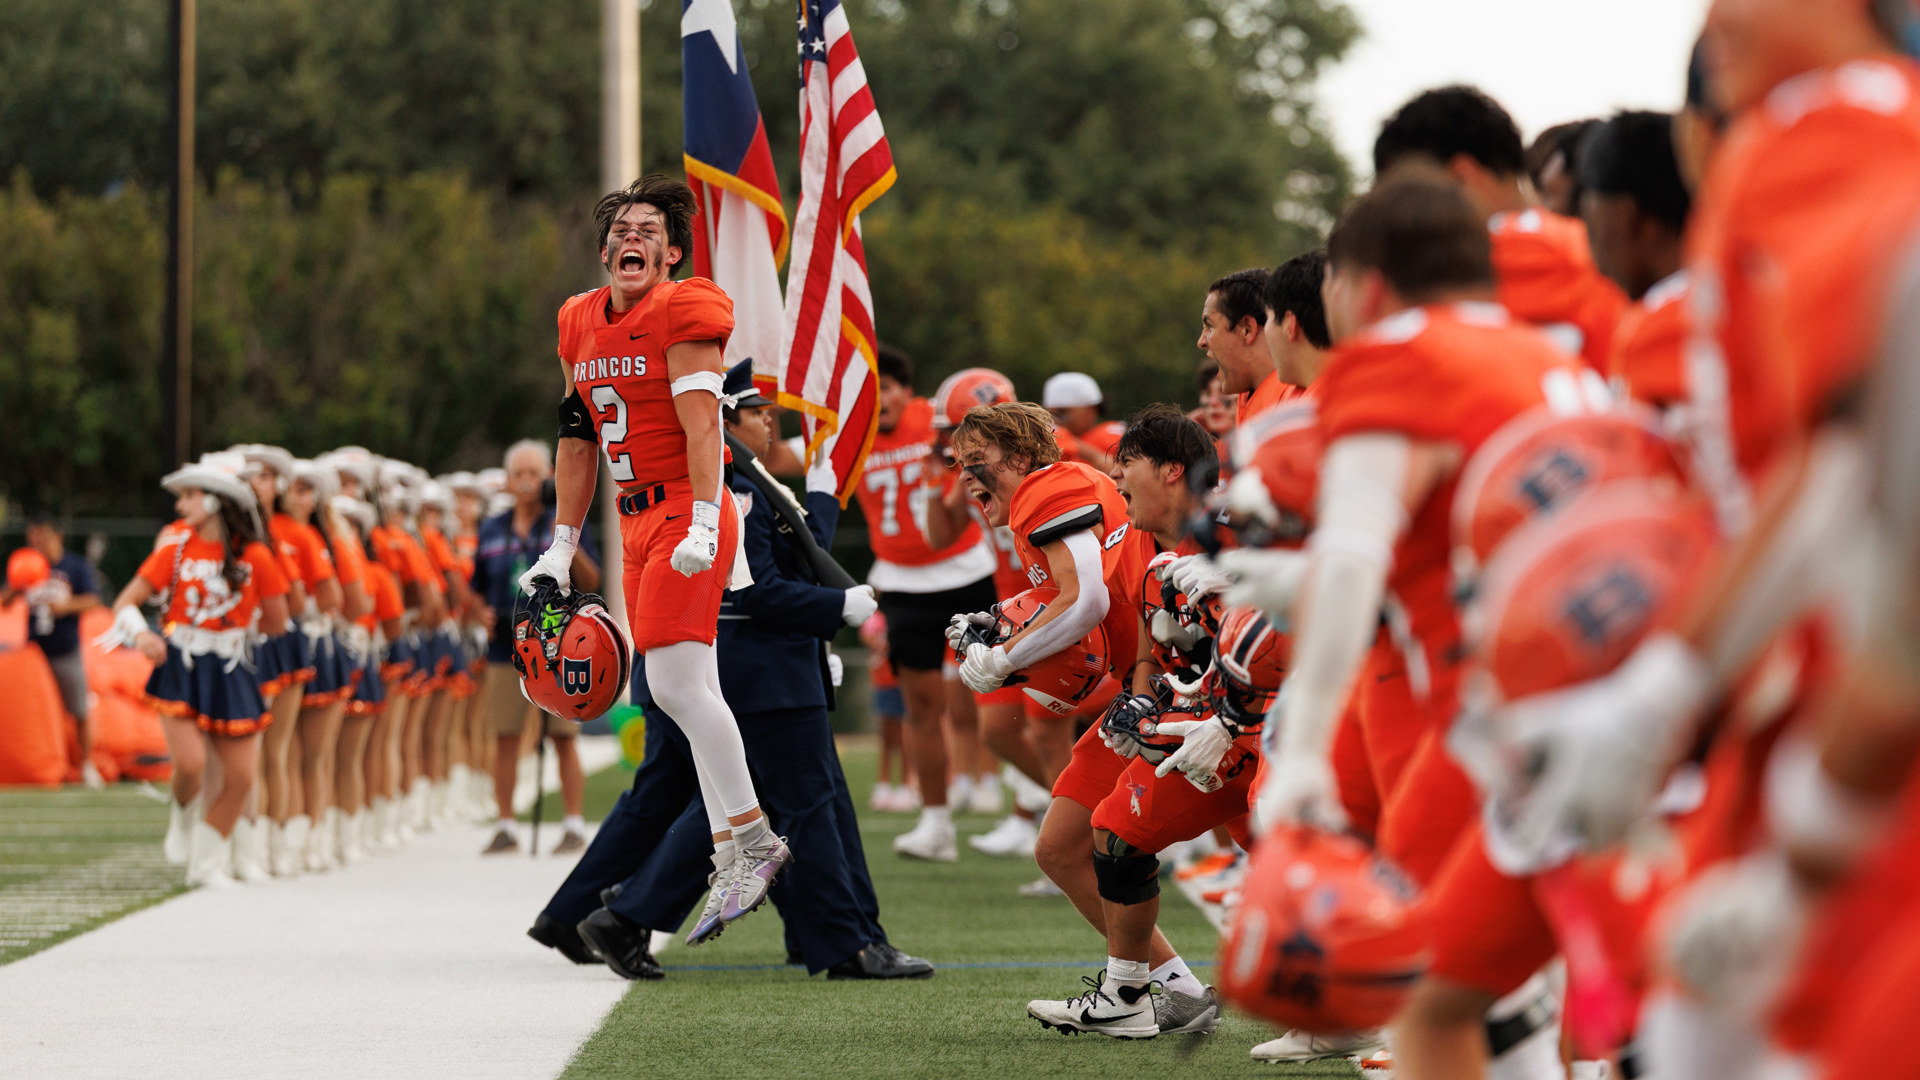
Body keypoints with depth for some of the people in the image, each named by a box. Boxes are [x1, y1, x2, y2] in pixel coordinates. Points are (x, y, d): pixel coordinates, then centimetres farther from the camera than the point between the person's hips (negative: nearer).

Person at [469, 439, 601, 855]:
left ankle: (574, 825, 2)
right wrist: (484, 613, 2)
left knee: (564, 738, -3)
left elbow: (591, 582, -5)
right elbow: (479, 588, 22)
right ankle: (506, 827, 8)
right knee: (505, 738, 2)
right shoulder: (491, 531, 14)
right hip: (506, 648, 3)